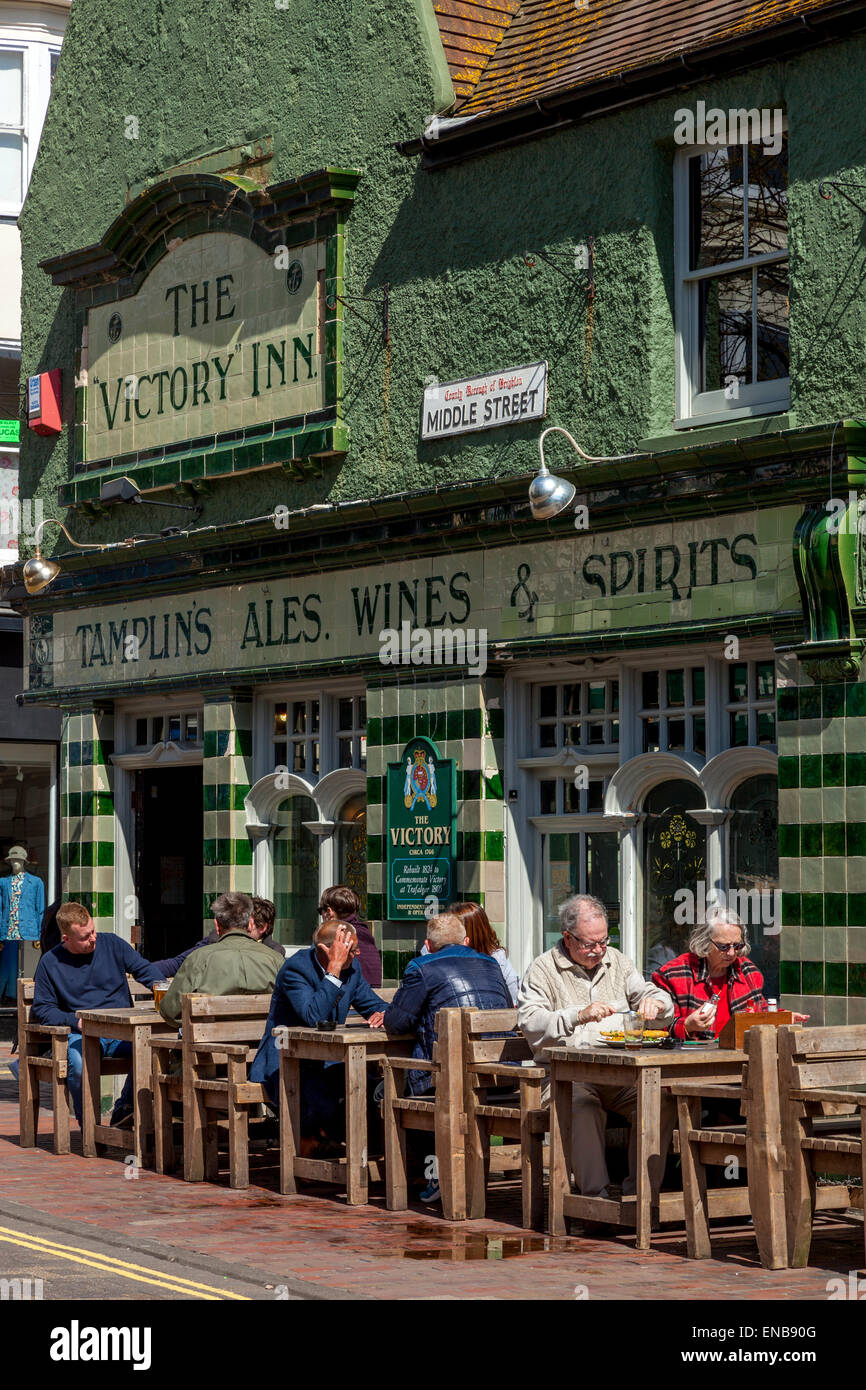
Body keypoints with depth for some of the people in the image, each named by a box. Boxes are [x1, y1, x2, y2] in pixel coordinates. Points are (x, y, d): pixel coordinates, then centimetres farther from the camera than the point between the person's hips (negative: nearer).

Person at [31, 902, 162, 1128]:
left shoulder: (111, 944, 9)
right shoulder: (50, 963, 5)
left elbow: (145, 969, 13)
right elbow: (42, 1009, 7)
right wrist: (76, 1021, -9)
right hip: (81, 1034, -2)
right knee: (78, 1064, -36)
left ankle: (124, 1107, -11)